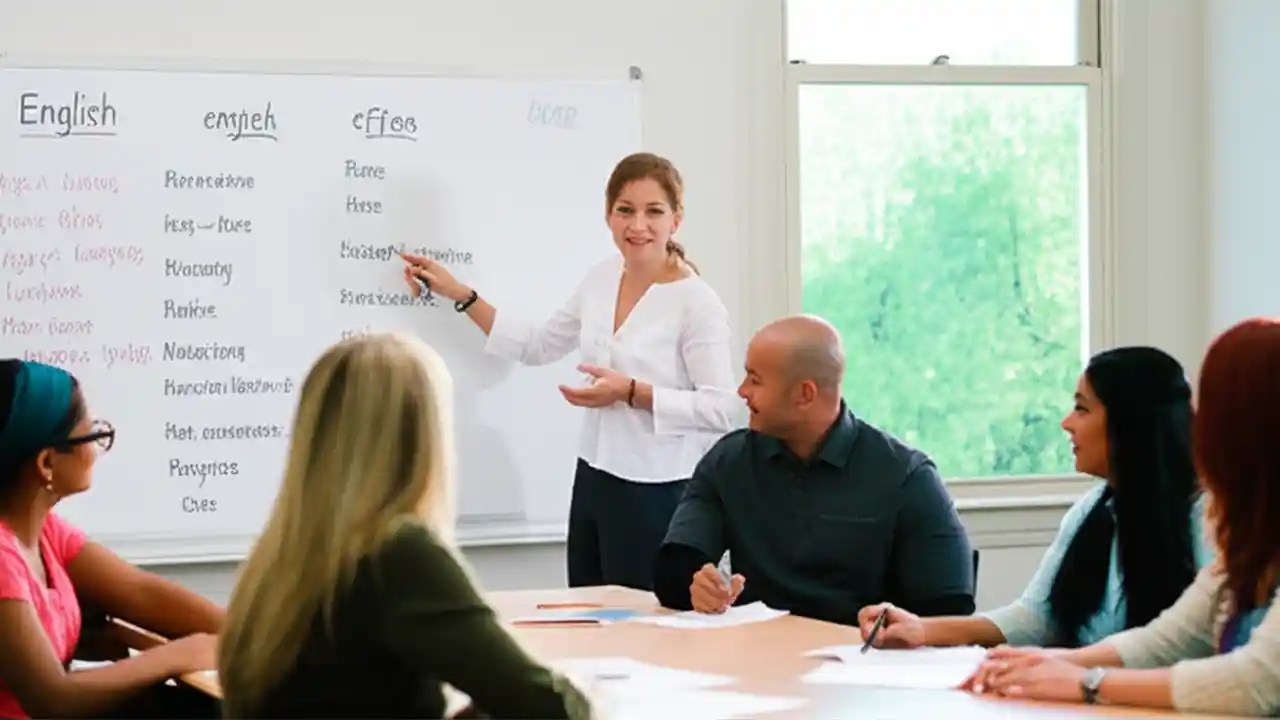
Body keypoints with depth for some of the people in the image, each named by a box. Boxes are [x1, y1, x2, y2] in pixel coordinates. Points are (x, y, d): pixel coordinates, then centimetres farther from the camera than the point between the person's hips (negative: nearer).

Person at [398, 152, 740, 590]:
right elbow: (536, 346, 19)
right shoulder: (600, 280, 6)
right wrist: (460, 295, 15)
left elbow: (722, 410, -17)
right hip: (593, 480, 7)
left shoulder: (696, 301, -14)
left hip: (656, 493, -6)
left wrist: (631, 393, -22)